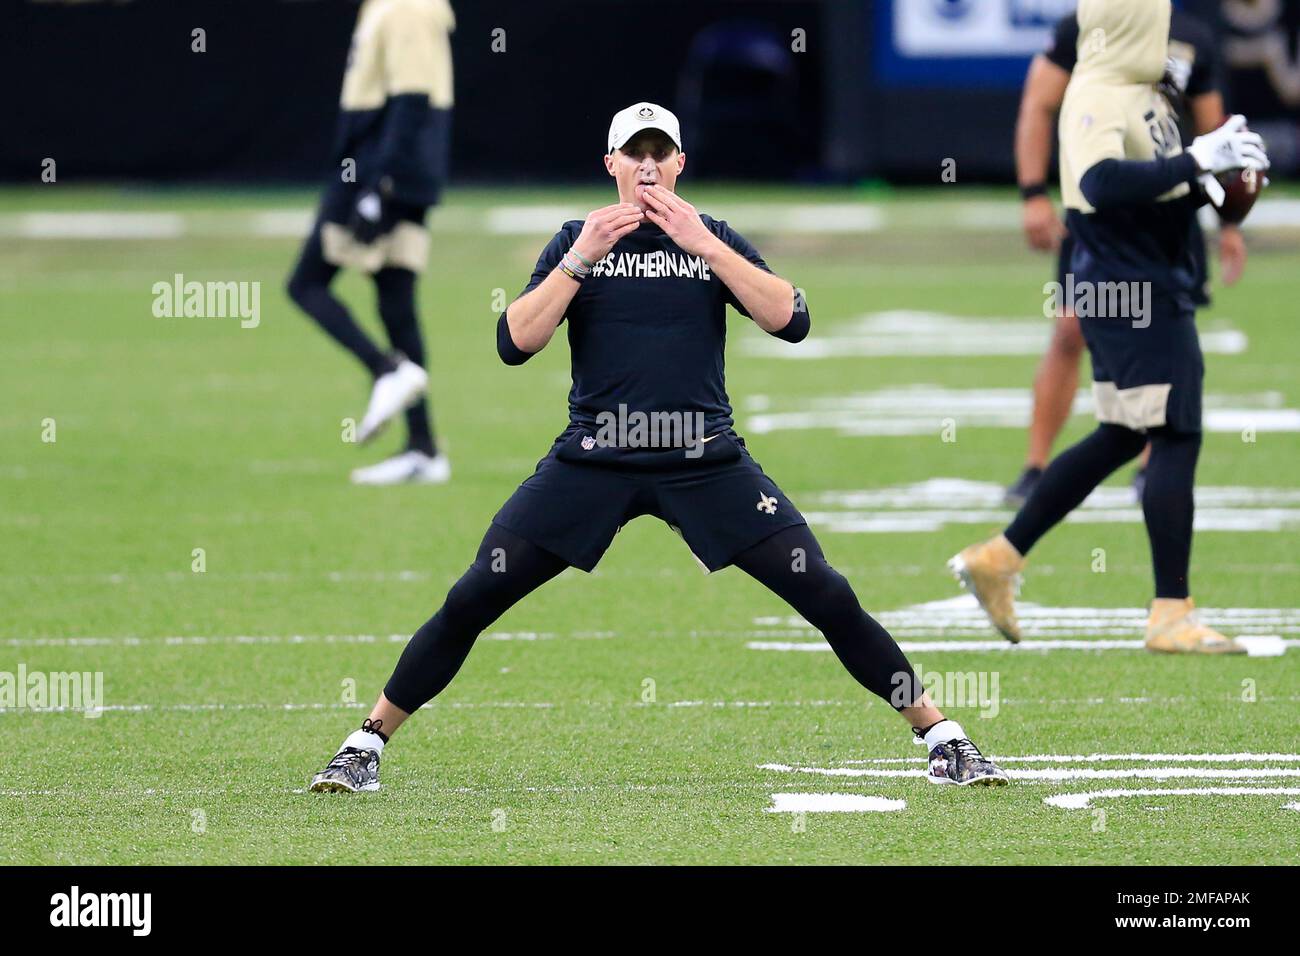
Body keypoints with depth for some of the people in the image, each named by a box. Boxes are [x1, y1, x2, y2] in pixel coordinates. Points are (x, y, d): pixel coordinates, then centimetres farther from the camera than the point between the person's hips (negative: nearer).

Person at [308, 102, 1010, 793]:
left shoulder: (713, 240, 8)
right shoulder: (576, 241, 7)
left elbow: (790, 321, -7)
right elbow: (514, 344, -4)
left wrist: (703, 245, -13)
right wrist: (581, 260, -13)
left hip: (706, 463, 0)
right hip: (592, 464, 0)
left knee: (826, 597, -9)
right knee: (473, 600, -10)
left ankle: (940, 735, 2)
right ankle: (366, 745, 3)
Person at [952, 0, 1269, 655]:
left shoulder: (1143, 93, 14)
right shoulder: (1097, 98, -17)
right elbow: (1102, 183, -34)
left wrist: (1220, 175, 6)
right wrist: (1197, 162, -34)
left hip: (1159, 287, 10)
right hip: (1127, 288, -10)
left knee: (1122, 439, 16)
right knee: (1176, 437, -8)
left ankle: (999, 559, 23)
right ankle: (1172, 617, -4)